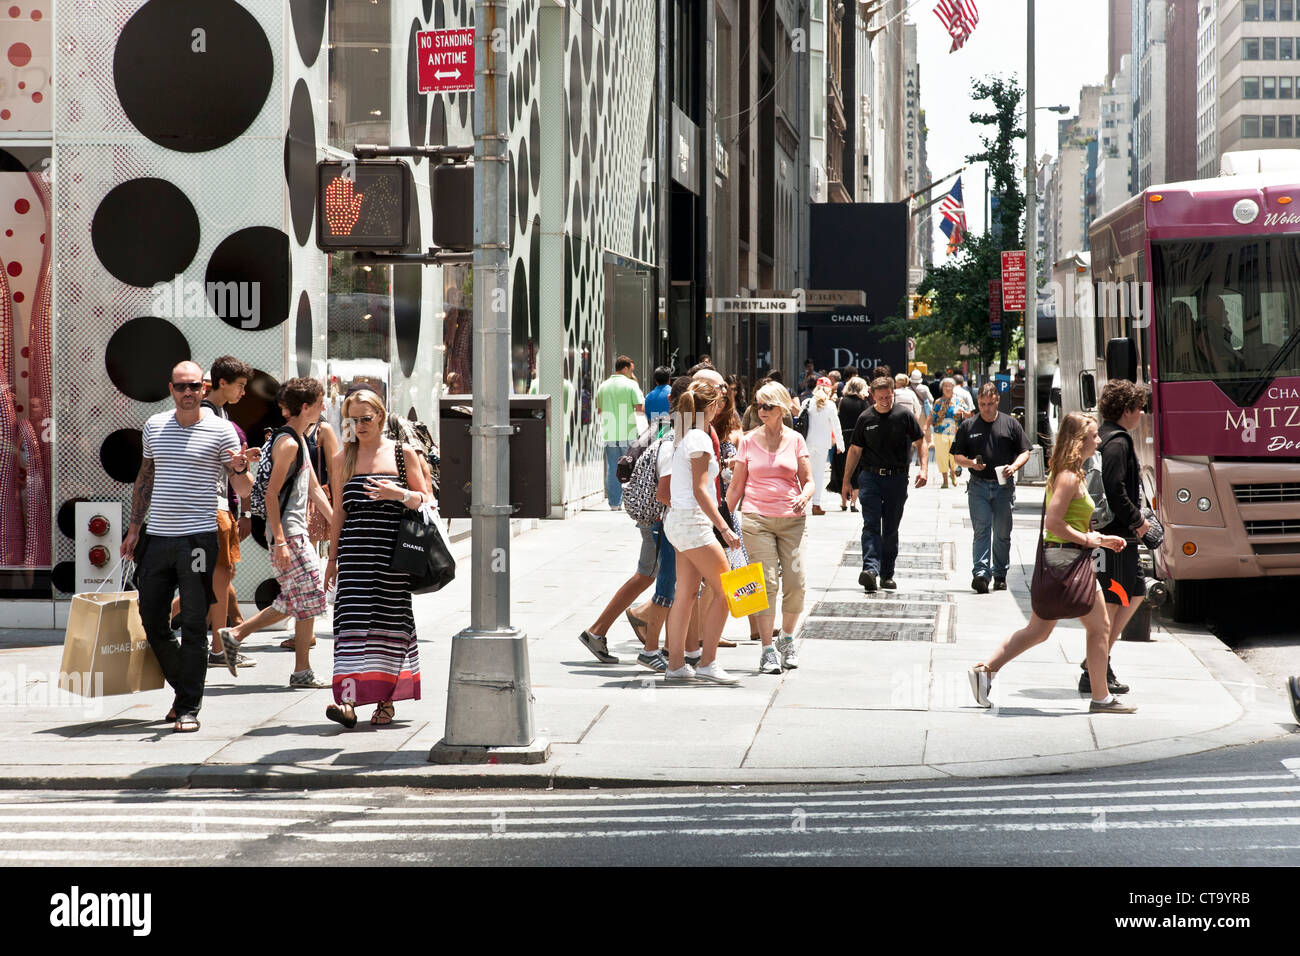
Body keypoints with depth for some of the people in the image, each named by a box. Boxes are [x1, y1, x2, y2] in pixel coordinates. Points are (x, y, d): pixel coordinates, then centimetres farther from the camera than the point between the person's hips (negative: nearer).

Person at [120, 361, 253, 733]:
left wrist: (239, 469, -24)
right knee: (152, 620, 7)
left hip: (198, 537, -5)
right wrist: (134, 527, 17)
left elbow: (243, 490, -2)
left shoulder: (220, 429, -2)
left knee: (193, 625, -5)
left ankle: (188, 708, -2)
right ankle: (183, 687, 27)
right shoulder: (154, 426, 11)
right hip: (157, 536, 5)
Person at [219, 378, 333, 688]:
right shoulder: (288, 443, -14)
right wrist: (280, 541, -24)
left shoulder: (300, 441, 18)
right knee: (309, 597, -7)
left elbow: (315, 490, 23)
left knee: (293, 602, 12)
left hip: (297, 531, 10)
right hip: (287, 532, -10)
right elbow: (271, 493, -19)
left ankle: (234, 634, 16)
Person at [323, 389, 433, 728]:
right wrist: (332, 558, 11)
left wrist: (400, 494, -14)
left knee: (390, 620, 2)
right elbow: (339, 511, 14)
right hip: (354, 552, 1)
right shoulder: (342, 460, 11)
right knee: (353, 620, -11)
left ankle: (386, 699, 15)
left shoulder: (403, 454, 5)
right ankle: (349, 699, -18)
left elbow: (426, 501, 6)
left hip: (393, 550, -1)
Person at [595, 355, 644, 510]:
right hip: (628, 434, -3)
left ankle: (614, 503, 4)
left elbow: (599, 411, 15)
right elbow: (640, 407, -11)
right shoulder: (631, 384, -5)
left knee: (612, 469, 5)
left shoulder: (603, 386, 9)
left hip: (609, 434, 3)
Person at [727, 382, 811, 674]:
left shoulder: (795, 440, 7)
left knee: (795, 583, -4)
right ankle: (767, 650, -6)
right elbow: (737, 485, 12)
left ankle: (786, 640, 20)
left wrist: (804, 497, -14)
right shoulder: (749, 441, 7)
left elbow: (808, 480, 7)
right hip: (756, 518, -1)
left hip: (792, 519, 1)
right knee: (767, 582, -10)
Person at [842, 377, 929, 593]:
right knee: (871, 525, -12)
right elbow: (855, 450, 8)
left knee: (891, 529, 7)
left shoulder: (904, 416, 0)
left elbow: (921, 442, 6)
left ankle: (887, 574, 15)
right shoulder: (865, 419, 3)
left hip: (897, 478, 0)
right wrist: (846, 481, 6)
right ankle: (870, 569, -24)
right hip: (870, 476, 0)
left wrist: (924, 468, -10)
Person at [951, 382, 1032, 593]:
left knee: (1002, 533, 7)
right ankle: (981, 573, -18)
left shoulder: (1010, 424, 6)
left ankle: (1000, 575, 17)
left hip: (1004, 486, 1)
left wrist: (1014, 466, -12)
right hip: (978, 486, -1)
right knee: (981, 530, -11)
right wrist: (970, 463, -12)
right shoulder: (968, 426, 6)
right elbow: (957, 455, 9)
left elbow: (1025, 452, 8)